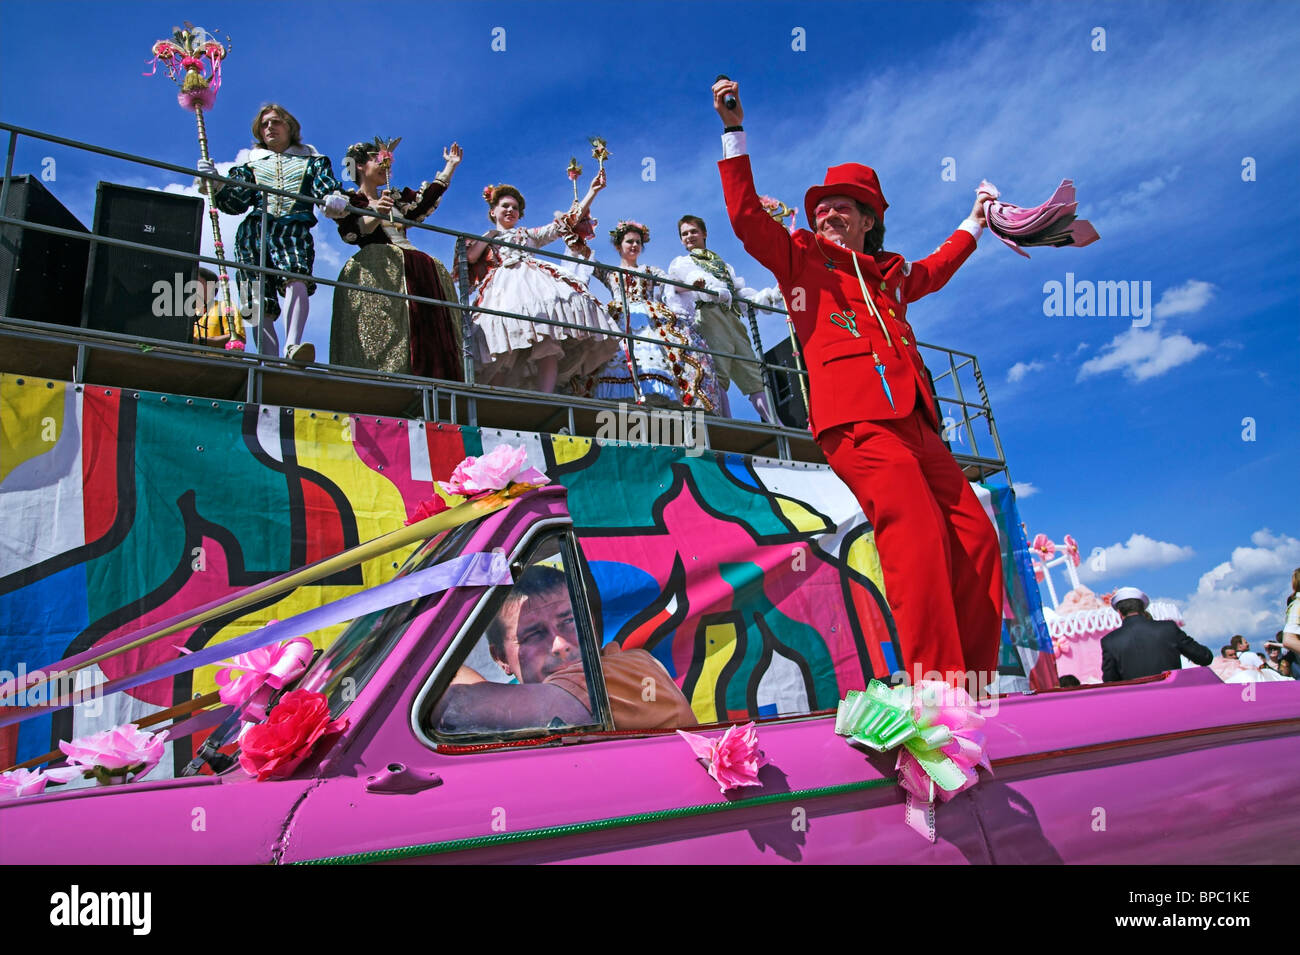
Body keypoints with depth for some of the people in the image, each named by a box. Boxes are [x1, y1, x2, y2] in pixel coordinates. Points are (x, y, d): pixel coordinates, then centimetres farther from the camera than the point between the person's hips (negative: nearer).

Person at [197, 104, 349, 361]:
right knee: (260, 305, -13)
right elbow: (236, 203, 14)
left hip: (295, 228, -2)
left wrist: (335, 200, -18)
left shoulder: (312, 161, 26)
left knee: (296, 277, -35)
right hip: (254, 231, 2)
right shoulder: (252, 164, 29)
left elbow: (329, 189, 7)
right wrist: (217, 183, -5)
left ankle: (292, 346, -50)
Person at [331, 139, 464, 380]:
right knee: (386, 324, -25)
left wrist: (450, 165, 31)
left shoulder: (395, 199, 32)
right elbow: (351, 233, -3)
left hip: (411, 266, 6)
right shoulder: (350, 200, 13)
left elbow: (428, 198, 27)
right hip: (376, 267, -6)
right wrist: (376, 216, -20)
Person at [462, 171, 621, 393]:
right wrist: (490, 235, 19)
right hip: (504, 288, -1)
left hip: (535, 281, 1)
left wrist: (593, 191, 24)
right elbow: (469, 257, 7)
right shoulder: (484, 239, 30)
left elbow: (570, 220, 30)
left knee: (547, 339, -27)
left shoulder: (530, 235, 35)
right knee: (501, 352, -23)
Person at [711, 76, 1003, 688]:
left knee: (975, 538, -3)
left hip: (914, 419, 7)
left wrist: (975, 223, 62)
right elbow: (745, 214, 5)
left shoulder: (890, 276, 31)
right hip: (855, 418, -6)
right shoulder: (799, 258, 17)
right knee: (917, 532, -24)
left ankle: (972, 688, 3)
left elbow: (936, 270, 52)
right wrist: (734, 130, 0)